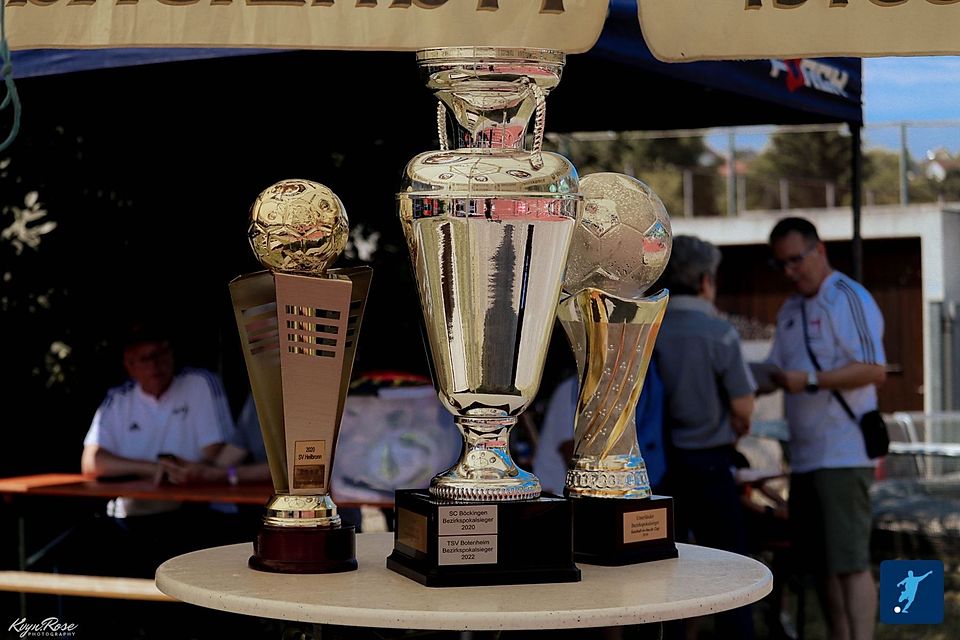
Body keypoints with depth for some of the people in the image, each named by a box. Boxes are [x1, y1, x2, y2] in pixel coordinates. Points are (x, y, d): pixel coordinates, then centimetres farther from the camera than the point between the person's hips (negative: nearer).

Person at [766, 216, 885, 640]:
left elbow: (874, 370, -19)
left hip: (844, 454, -9)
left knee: (850, 562, -11)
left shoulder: (850, 299, -9)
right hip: (805, 456, 9)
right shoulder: (789, 311, 18)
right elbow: (776, 371, 20)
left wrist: (811, 380, -27)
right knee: (819, 561, 13)